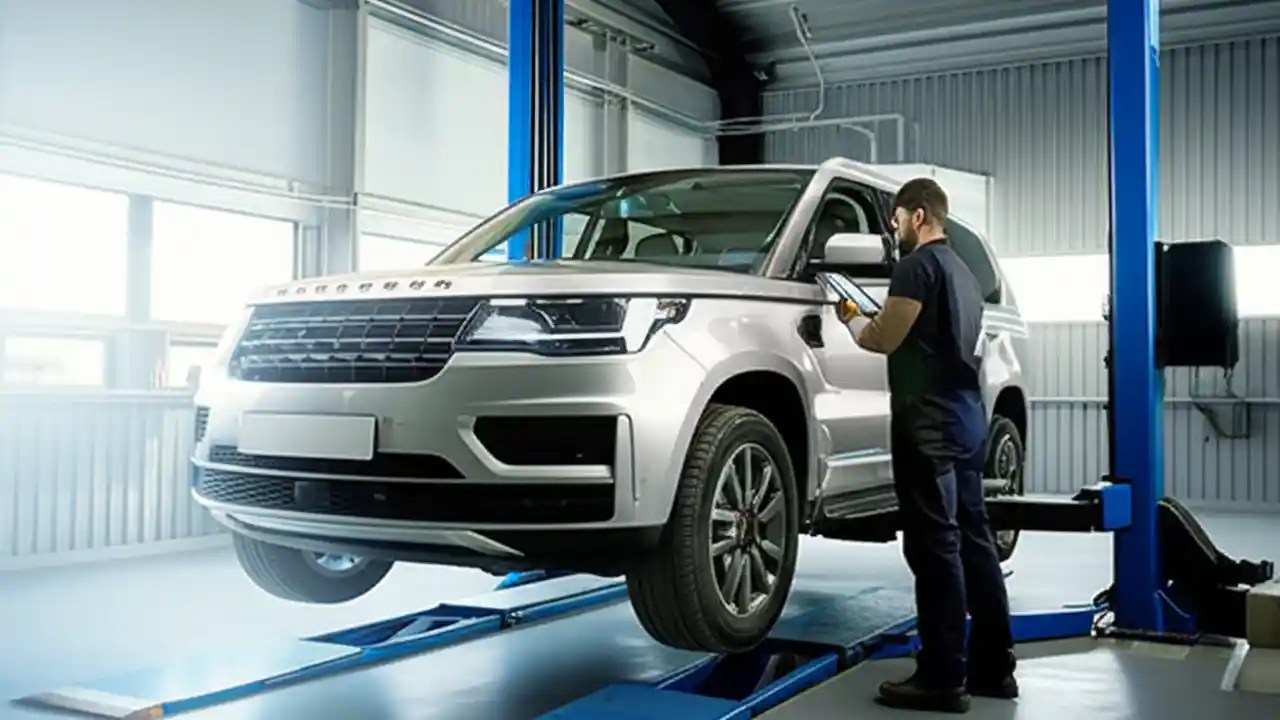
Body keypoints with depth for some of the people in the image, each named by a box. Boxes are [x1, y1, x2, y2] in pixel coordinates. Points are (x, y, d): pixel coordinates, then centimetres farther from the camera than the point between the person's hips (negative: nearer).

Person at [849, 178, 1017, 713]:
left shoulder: (919, 264, -9)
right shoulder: (962, 270, 21)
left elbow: (886, 338, -13)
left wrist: (856, 328, 7)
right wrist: (874, 326, 24)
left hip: (929, 423, -10)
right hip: (966, 420, 10)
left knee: (936, 548, -8)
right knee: (973, 542, 11)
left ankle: (942, 679, -4)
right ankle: (993, 666, 18)